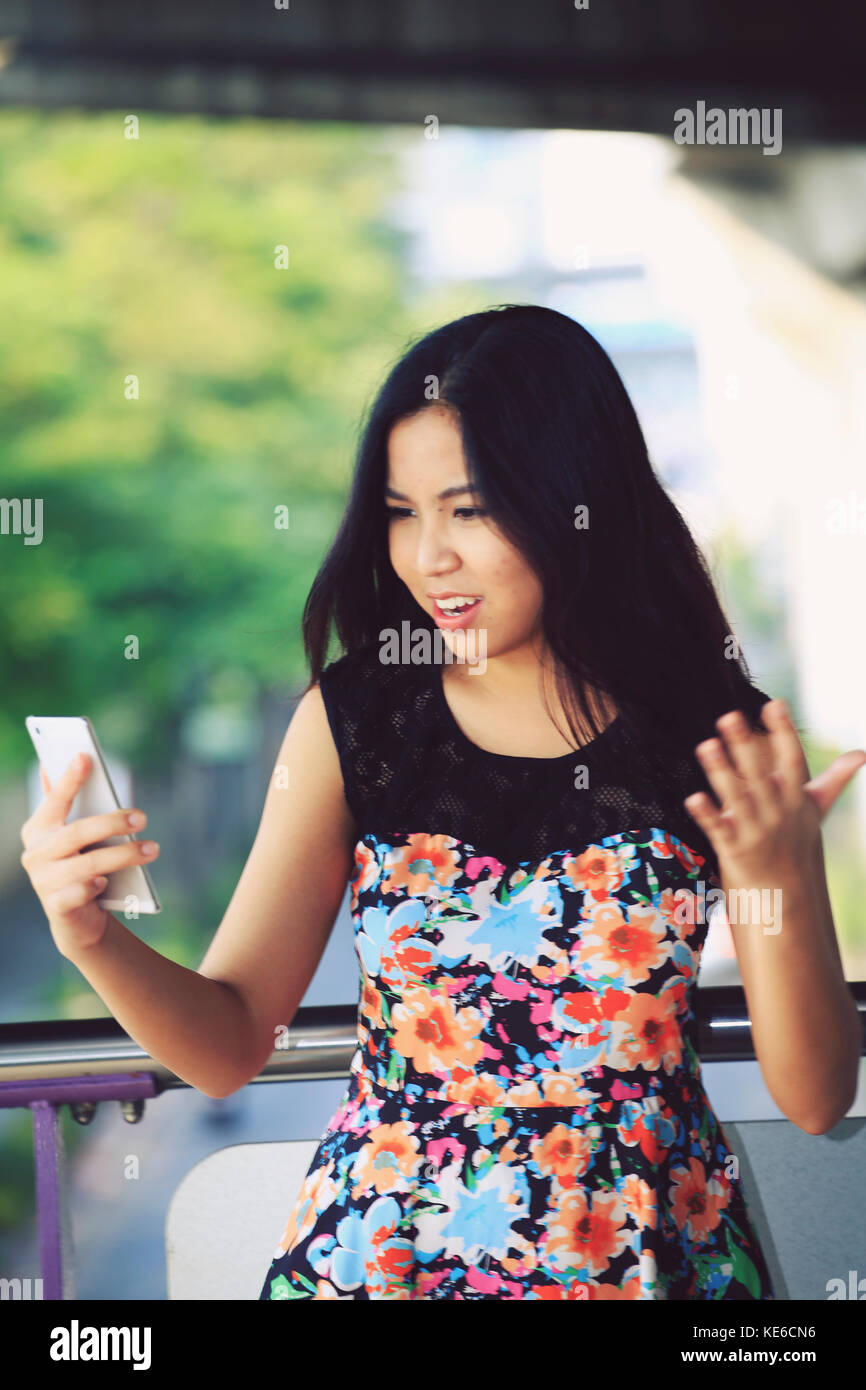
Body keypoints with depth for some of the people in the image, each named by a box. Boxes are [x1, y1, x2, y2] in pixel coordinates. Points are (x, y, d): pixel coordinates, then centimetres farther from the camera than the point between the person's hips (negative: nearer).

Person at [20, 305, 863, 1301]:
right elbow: (230, 1045, 1)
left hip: (648, 1253, 0)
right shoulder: (352, 721, -2)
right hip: (383, 1249, 1)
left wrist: (783, 887, -19)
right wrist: (93, 938, -16)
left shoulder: (720, 735, -7)